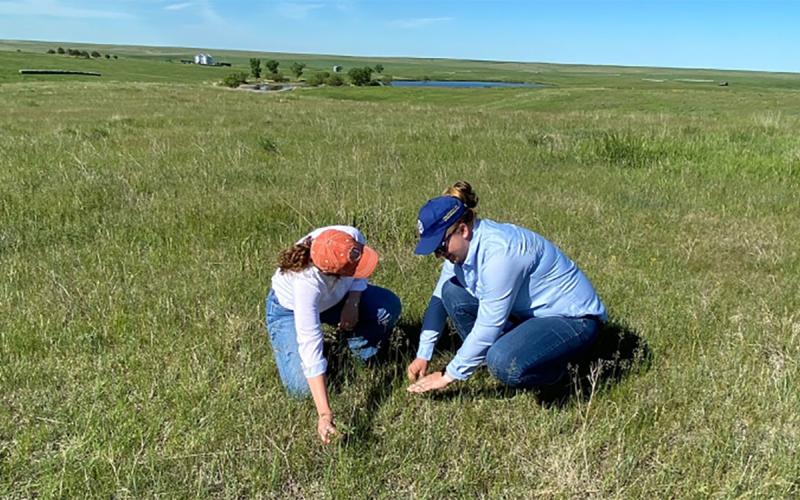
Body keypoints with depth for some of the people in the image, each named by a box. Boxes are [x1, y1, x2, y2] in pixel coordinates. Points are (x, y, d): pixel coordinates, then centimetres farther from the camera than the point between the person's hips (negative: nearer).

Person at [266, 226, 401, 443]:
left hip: (334, 297, 4)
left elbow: (358, 274, -6)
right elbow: (310, 346, -44)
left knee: (389, 305, -21)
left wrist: (353, 300, -24)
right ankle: (283, 343, 13)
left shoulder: (353, 238, -33)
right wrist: (325, 414, -45)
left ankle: (361, 357, 6)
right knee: (301, 387, -18)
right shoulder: (306, 282, -45)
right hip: (289, 310, -4)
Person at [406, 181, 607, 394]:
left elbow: (488, 326, -27)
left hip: (575, 319, -8)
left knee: (503, 363, -34)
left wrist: (449, 376, -19)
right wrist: (423, 355, 2)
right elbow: (439, 299, 4)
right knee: (452, 292, -6)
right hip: (532, 312, 8)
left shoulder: (499, 251, -30)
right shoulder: (464, 244, -5)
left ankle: (555, 370, -1)